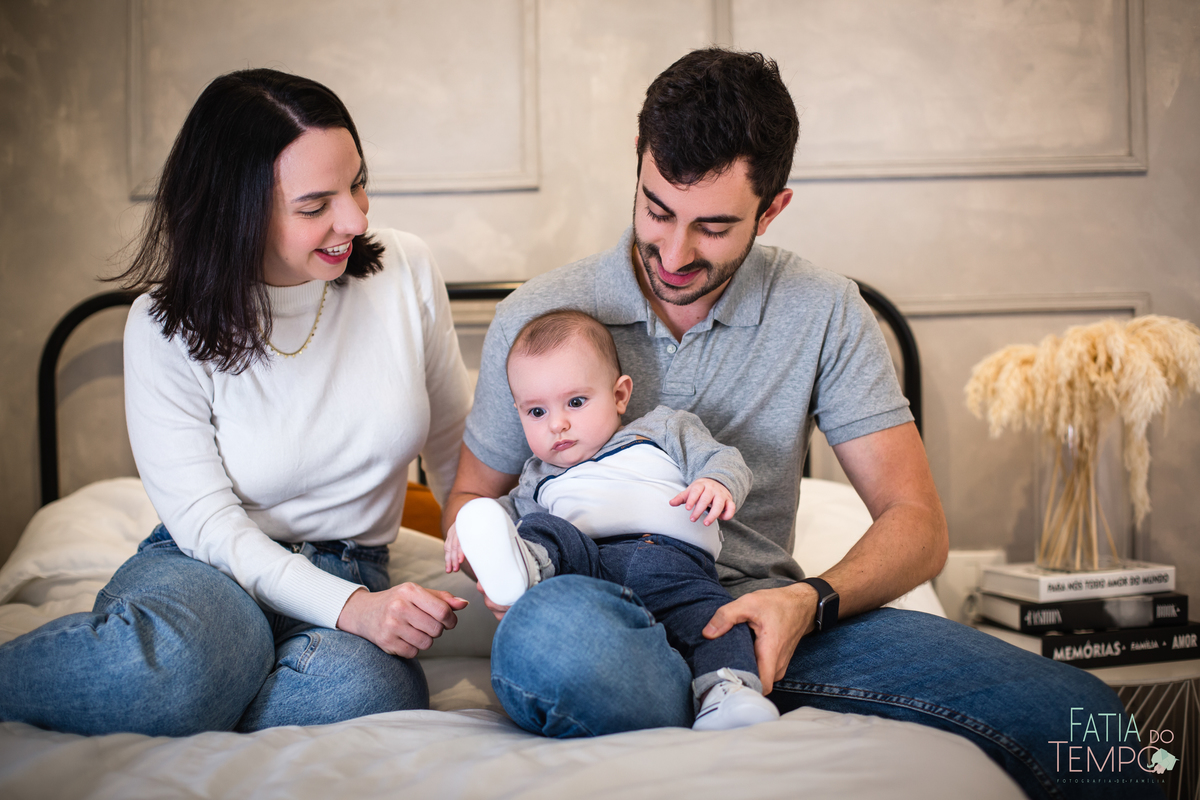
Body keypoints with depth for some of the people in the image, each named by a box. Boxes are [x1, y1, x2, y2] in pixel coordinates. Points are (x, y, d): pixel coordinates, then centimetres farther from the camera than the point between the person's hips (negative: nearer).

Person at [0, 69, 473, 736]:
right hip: (208, 564, -3)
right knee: (171, 661, -41)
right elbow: (205, 519, -13)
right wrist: (350, 607, -27)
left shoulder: (407, 270, -3)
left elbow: (456, 444, 10)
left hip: (352, 573, 3)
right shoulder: (169, 327, -9)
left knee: (370, 688, -35)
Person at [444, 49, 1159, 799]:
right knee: (550, 628, -40)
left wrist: (809, 601, -19)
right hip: (610, 614, 1)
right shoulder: (537, 316, -1)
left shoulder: (825, 314, 1)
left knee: (1075, 713, -20)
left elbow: (916, 523, 1)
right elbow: (472, 493, 12)